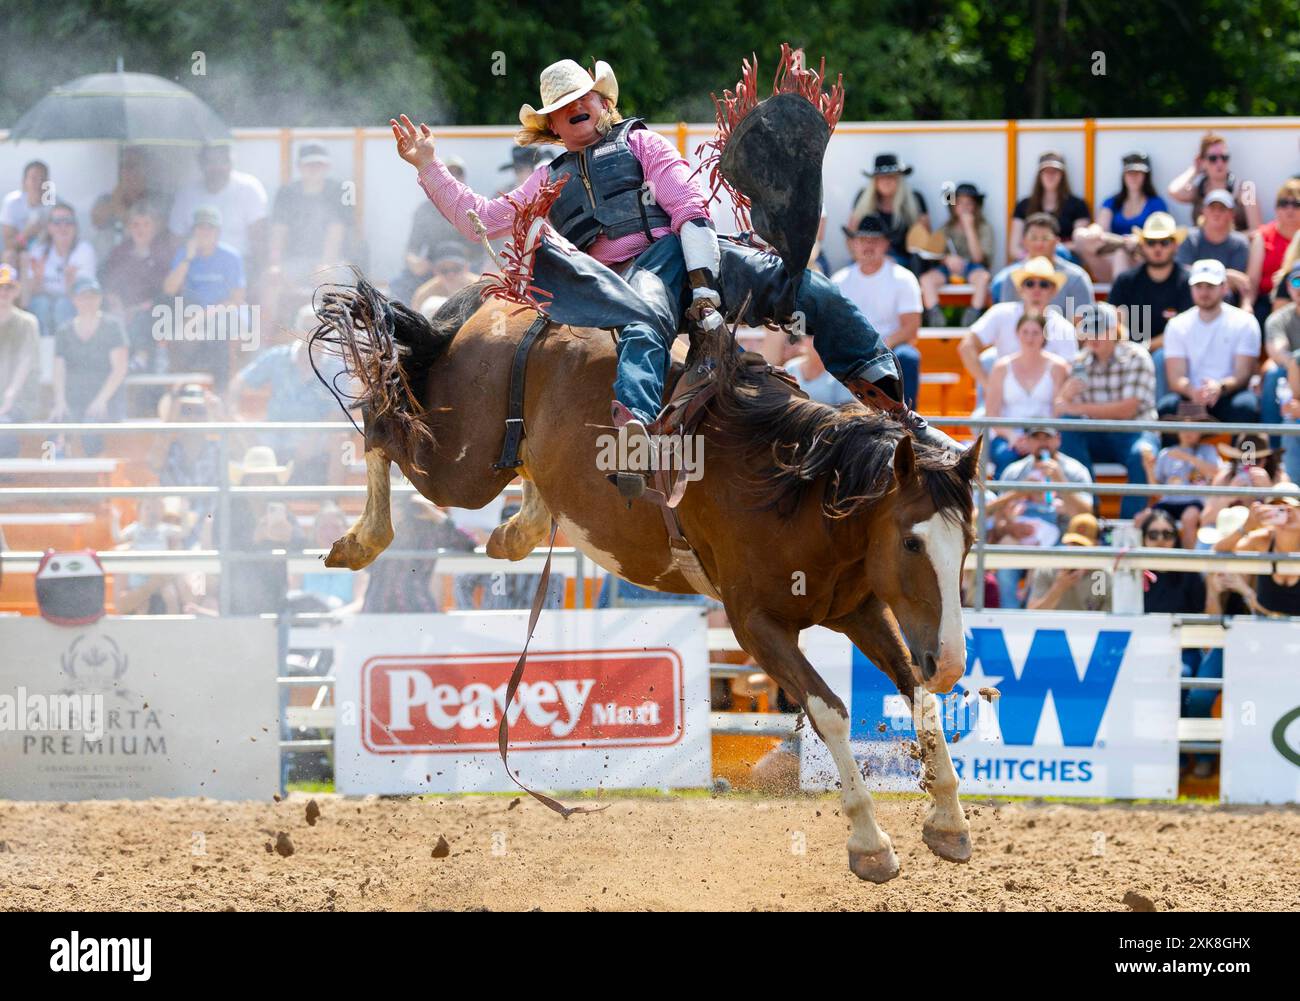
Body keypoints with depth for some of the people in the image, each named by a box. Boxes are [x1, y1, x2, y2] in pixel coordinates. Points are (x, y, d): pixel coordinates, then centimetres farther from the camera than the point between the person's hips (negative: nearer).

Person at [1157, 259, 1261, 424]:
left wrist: (1220, 388, -29)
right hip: (1191, 399, 1)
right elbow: (1176, 378, -2)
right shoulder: (1177, 325, 8)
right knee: (1166, 407, -31)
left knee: (1245, 406, -35)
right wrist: (1193, 392, -27)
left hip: (1228, 396, -1)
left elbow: (1243, 375, -5)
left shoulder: (1244, 322, 3)